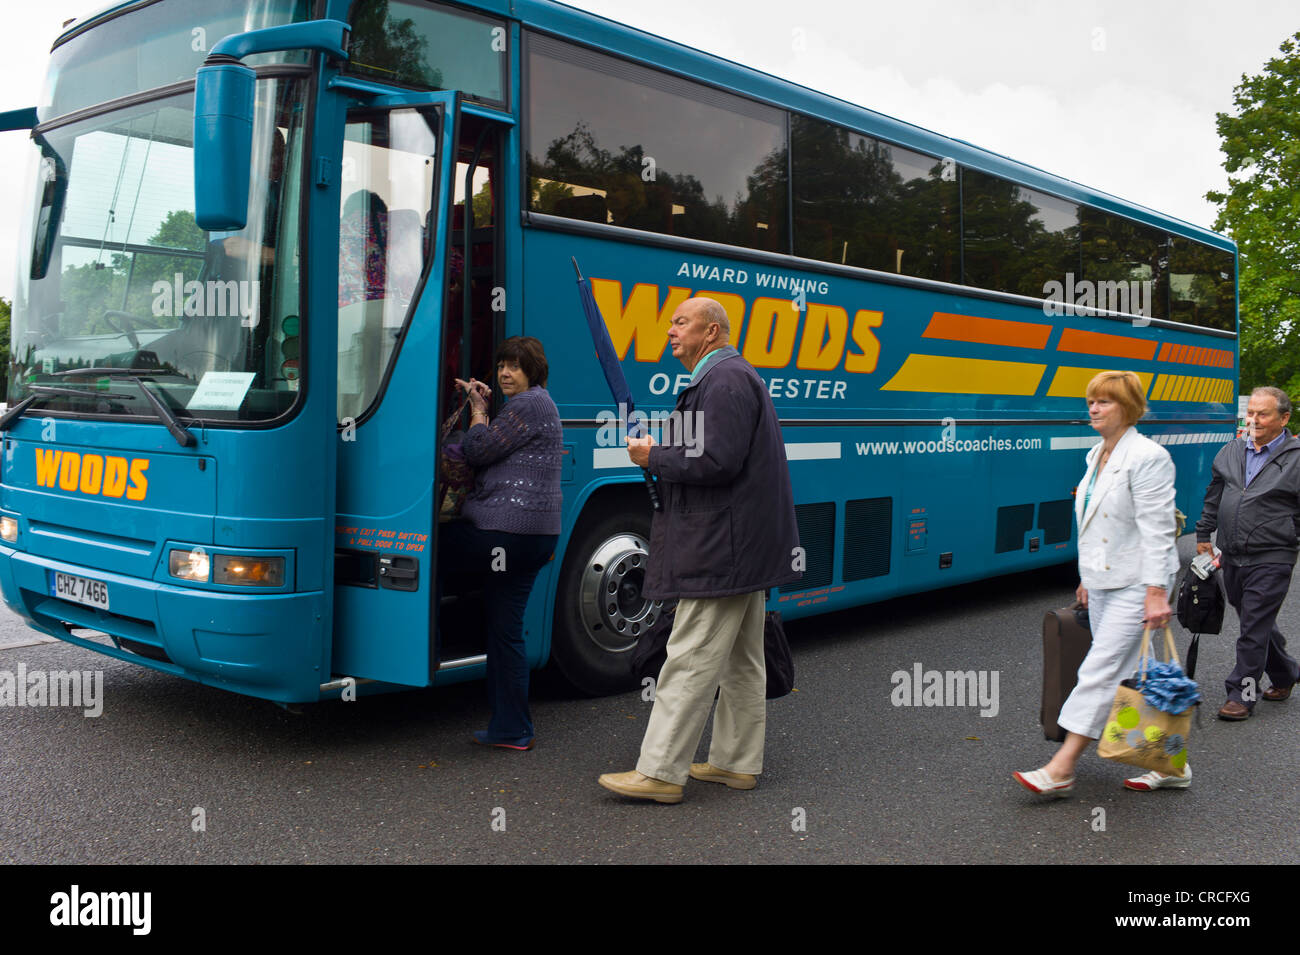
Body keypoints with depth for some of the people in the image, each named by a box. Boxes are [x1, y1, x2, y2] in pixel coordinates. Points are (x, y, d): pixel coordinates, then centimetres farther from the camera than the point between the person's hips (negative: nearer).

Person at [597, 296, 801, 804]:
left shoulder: (725, 380, -14)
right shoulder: (730, 377, 21)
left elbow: (717, 461, -23)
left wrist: (654, 457, -12)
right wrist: (660, 452, 11)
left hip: (721, 549, -11)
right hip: (742, 547, 11)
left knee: (691, 660, -8)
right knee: (740, 661, 15)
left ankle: (660, 772, -4)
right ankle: (737, 762, 24)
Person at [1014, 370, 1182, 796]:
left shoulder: (1147, 457, -15)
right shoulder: (1097, 455, 13)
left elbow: (1157, 530, -19)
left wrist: (1156, 592, -23)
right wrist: (1087, 577, 21)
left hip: (1135, 585, -9)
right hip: (1104, 581, 9)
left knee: (1101, 669, -8)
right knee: (1129, 675, 12)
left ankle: (1061, 768, -6)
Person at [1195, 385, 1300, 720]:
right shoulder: (1231, 452, 10)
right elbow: (1214, 497, 21)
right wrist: (1203, 536, 21)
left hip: (1271, 560, -6)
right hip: (1232, 557, 6)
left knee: (1254, 628, -3)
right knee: (1258, 622, 17)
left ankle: (1243, 694, 5)